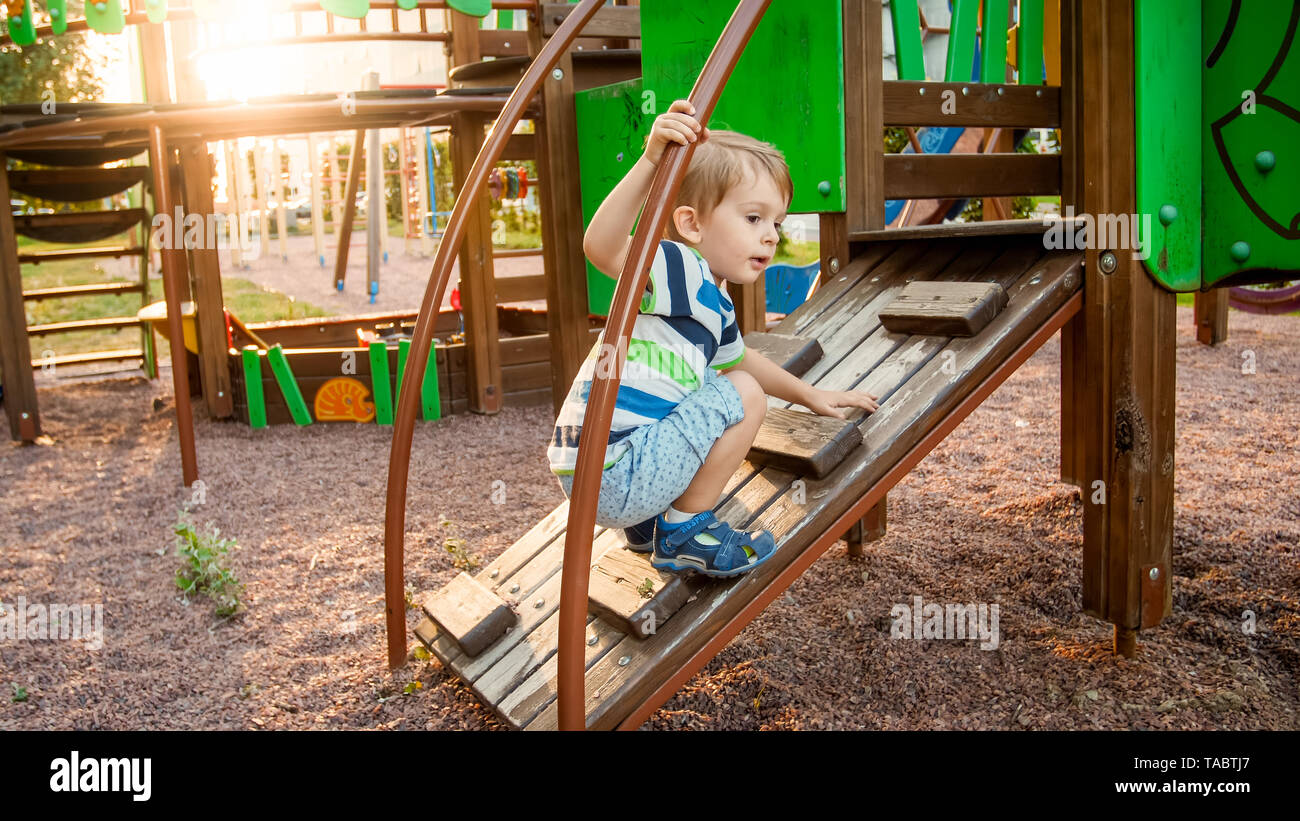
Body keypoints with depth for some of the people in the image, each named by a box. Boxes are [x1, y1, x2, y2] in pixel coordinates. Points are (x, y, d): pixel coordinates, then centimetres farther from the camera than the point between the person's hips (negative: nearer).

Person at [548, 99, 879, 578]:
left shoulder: (714, 305, 18)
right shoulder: (680, 268, -13)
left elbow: (738, 358, 40)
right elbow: (600, 247, -33)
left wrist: (808, 395, 47)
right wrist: (650, 161, -42)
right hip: (615, 477, -10)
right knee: (743, 397, -7)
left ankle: (645, 523, 22)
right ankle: (684, 532, 1)